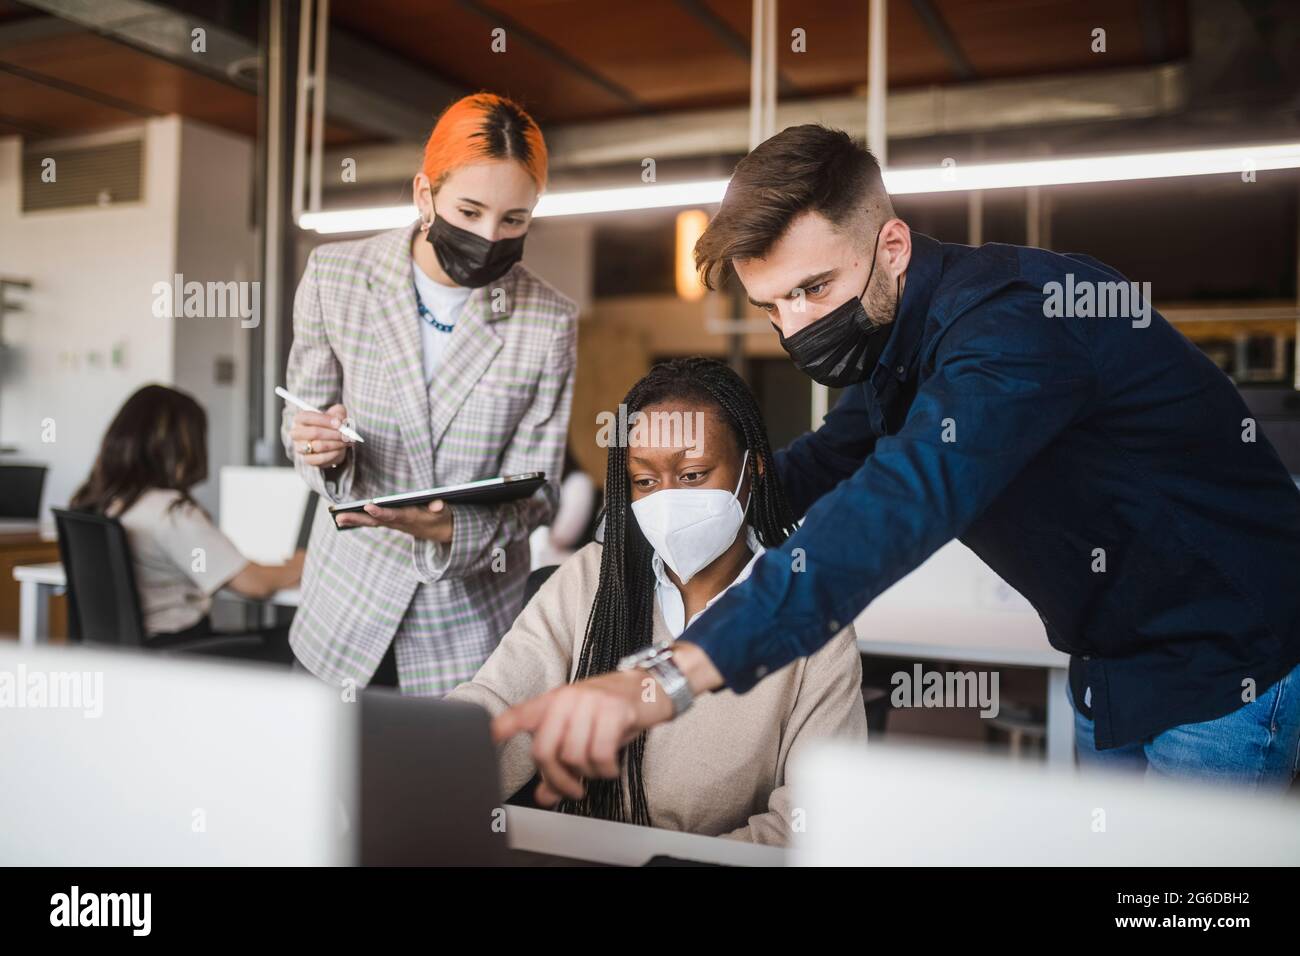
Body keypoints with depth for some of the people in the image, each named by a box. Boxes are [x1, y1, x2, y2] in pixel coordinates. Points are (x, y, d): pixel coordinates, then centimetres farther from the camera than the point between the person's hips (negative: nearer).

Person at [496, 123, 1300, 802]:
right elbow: (826, 466, 12)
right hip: (1115, 667, 8)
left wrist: (671, 677, -55)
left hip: (1223, 666, -8)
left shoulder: (1014, 315, -30)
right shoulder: (896, 342, 1)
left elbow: (905, 502, -46)